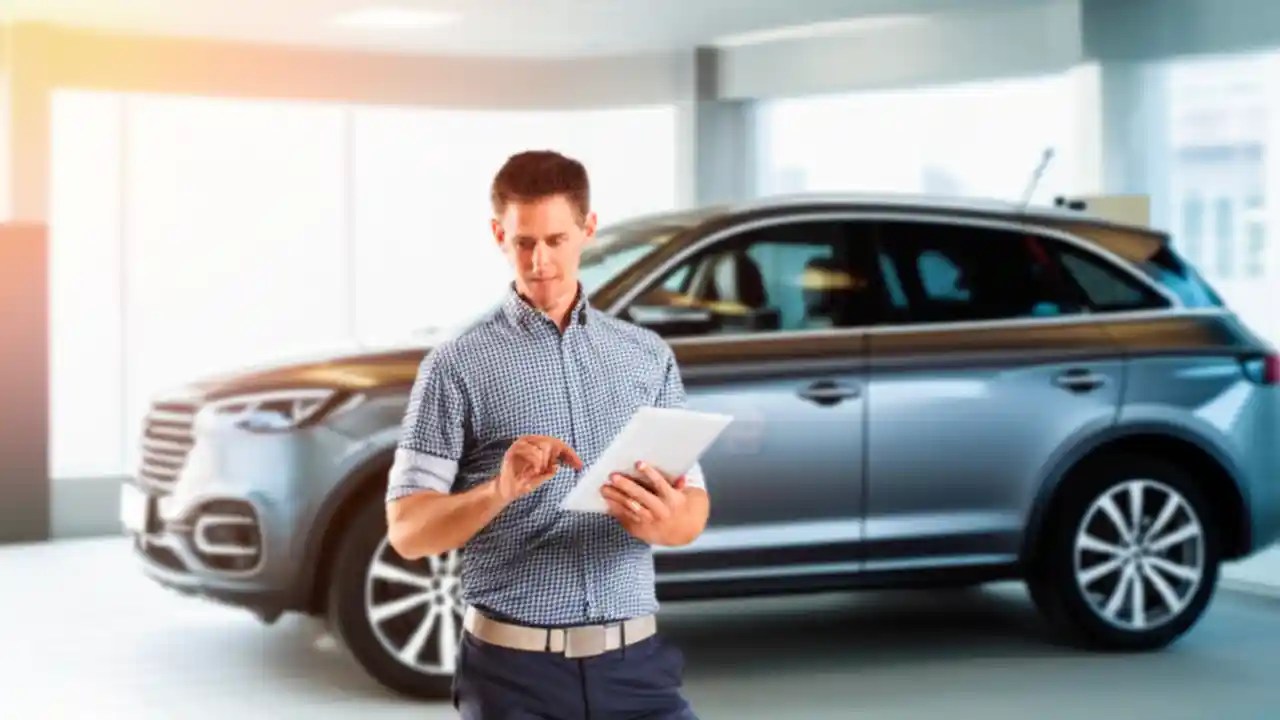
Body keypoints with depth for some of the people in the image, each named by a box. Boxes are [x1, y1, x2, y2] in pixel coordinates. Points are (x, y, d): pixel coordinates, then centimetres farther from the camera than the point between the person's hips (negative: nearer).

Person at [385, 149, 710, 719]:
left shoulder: (648, 355, 10)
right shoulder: (458, 365, -1)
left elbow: (694, 507, 8)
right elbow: (407, 531, -6)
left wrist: (665, 521, -16)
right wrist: (500, 491, -24)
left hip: (634, 661, 3)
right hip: (515, 670, -3)